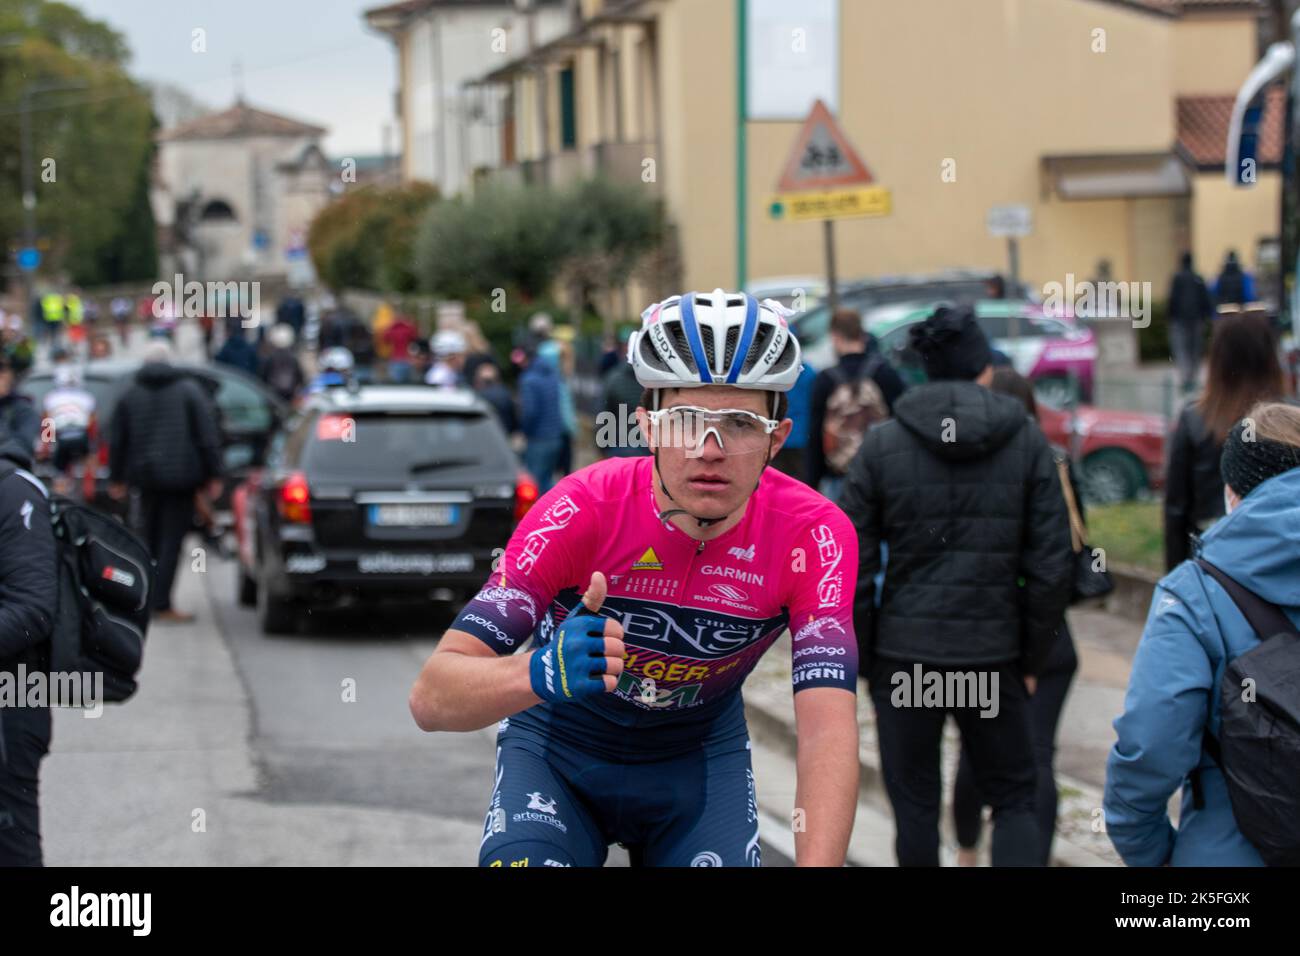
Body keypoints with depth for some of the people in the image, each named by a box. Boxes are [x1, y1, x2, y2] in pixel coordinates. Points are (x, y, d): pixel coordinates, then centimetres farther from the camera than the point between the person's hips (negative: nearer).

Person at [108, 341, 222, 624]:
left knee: (152, 537, 15)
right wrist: (213, 475, 0)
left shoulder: (130, 395, 7)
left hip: (146, 474, 4)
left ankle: (152, 599, 18)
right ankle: (162, 604, -10)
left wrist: (116, 479, 18)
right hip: (180, 477, -3)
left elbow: (118, 441, 10)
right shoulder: (190, 391, -2)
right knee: (172, 538, -4)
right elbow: (207, 437, -5)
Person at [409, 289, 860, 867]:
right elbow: (431, 699, -32)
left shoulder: (812, 534, -24)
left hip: (699, 760, 2)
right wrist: (542, 674, -53)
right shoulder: (584, 509, -28)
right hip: (559, 749, -1)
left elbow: (828, 727, -33)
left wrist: (817, 863, -51)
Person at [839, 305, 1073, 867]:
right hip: (992, 653, 0)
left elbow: (852, 568, -4)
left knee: (914, 805, 11)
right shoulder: (1026, 442, -1)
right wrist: (1032, 660, 7)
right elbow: (1051, 564, -3)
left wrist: (863, 662, 6)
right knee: (1012, 798, 12)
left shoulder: (881, 446, -3)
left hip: (904, 654, 0)